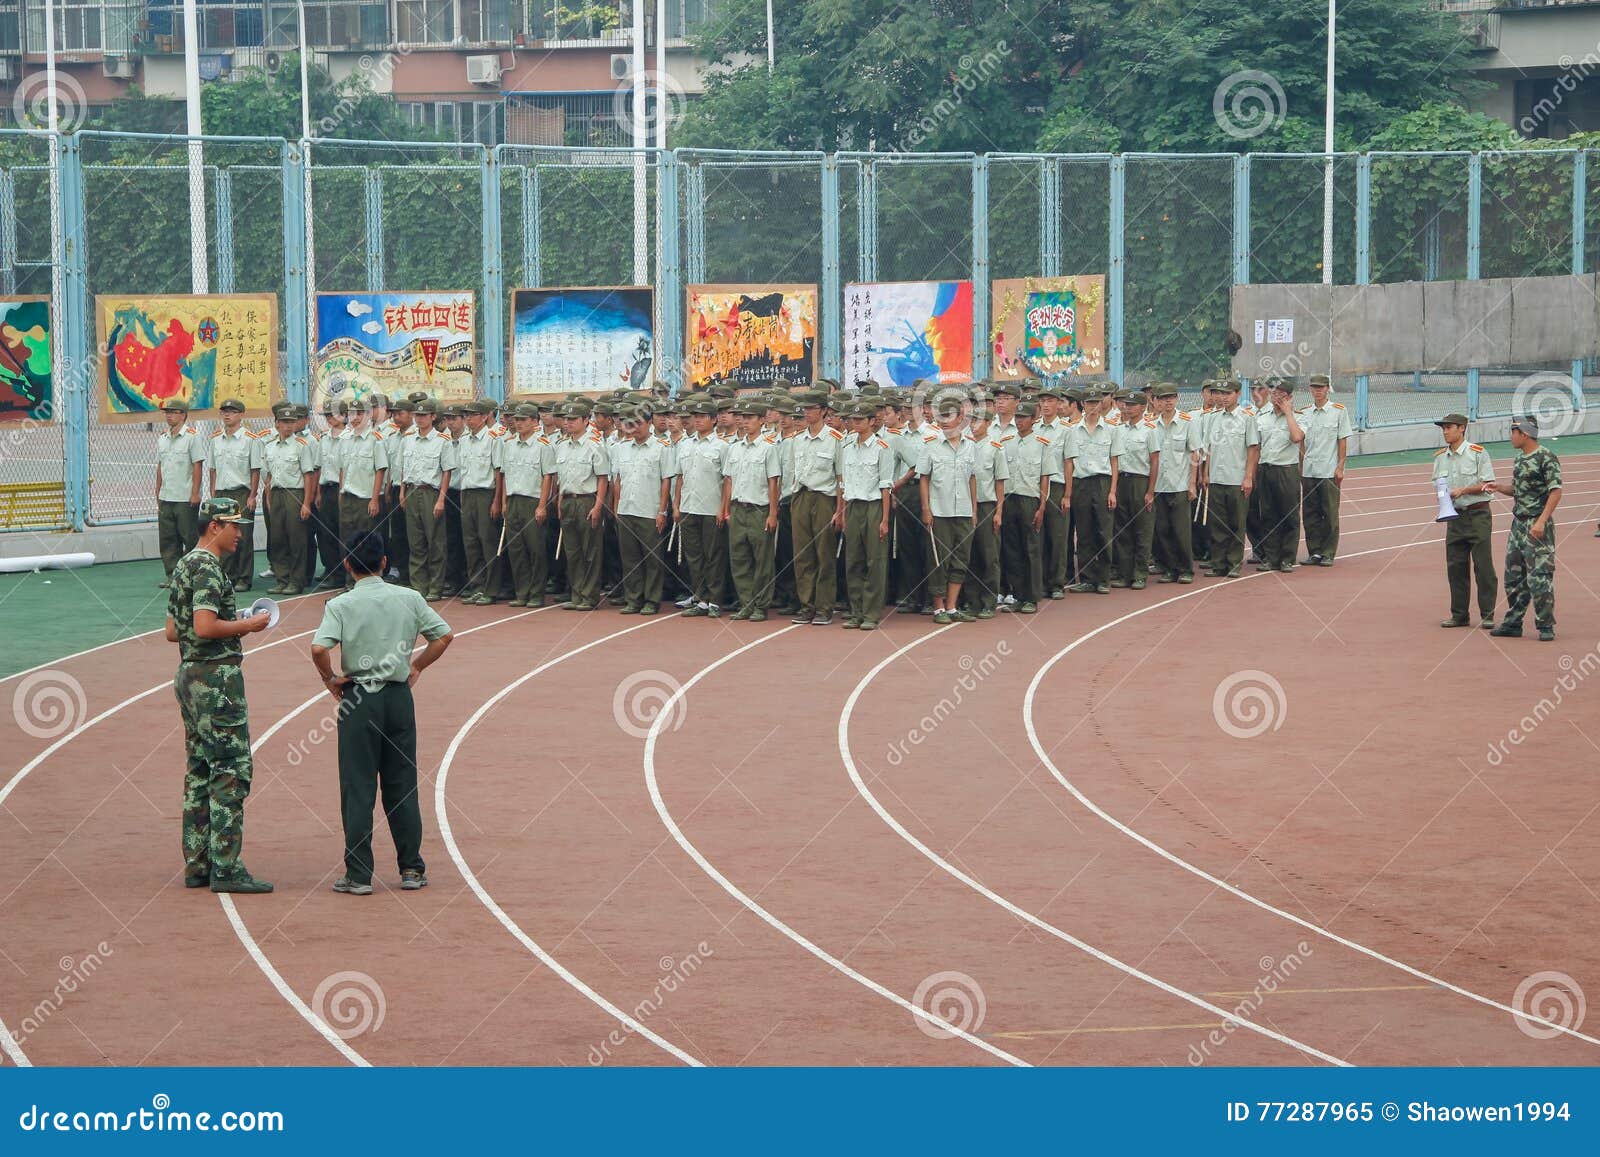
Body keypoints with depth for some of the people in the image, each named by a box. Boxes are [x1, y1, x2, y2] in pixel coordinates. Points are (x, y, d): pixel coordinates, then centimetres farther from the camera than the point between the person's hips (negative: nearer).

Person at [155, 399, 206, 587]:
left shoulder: (192, 436, -7)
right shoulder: (162, 438, 14)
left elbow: (197, 466, -10)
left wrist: (195, 493, -14)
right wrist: (158, 493, 15)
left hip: (186, 499, -7)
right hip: (166, 497, 7)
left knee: (190, 538, -2)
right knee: (167, 539, 6)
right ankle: (172, 575, 11)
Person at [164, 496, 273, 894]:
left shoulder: (183, 566, 15)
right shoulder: (208, 568, -15)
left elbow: (172, 632, 19)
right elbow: (205, 627, -26)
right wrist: (248, 625, -12)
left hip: (188, 675, 10)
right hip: (217, 676, -10)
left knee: (199, 771, 12)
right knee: (231, 771, -9)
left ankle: (197, 865, 14)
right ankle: (225, 868, -11)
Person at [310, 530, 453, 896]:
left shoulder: (340, 605, -8)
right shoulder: (409, 598, 1)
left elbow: (319, 648, -22)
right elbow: (443, 635, 2)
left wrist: (330, 679, -5)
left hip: (358, 698, -3)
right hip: (399, 697, 3)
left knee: (357, 789, 1)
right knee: (403, 786, 11)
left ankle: (359, 875, 1)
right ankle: (412, 869, 14)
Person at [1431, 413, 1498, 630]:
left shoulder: (1477, 453, -6)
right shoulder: (1440, 457, 12)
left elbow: (1488, 484, -9)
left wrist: (1463, 490, -17)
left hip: (1478, 515, -6)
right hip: (1454, 515, 6)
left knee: (1483, 565, -6)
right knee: (1455, 567, 6)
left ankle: (1488, 615, -4)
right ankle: (1459, 615, 14)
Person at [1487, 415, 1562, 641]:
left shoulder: (1546, 457, -13)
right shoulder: (1520, 458, 13)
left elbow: (1556, 491, -16)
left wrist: (1541, 521, -22)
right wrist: (1499, 487, 3)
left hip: (1537, 525, -9)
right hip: (1518, 522, 9)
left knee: (1539, 576, -8)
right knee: (1513, 576, 12)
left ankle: (1546, 625, -1)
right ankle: (1513, 623, 20)